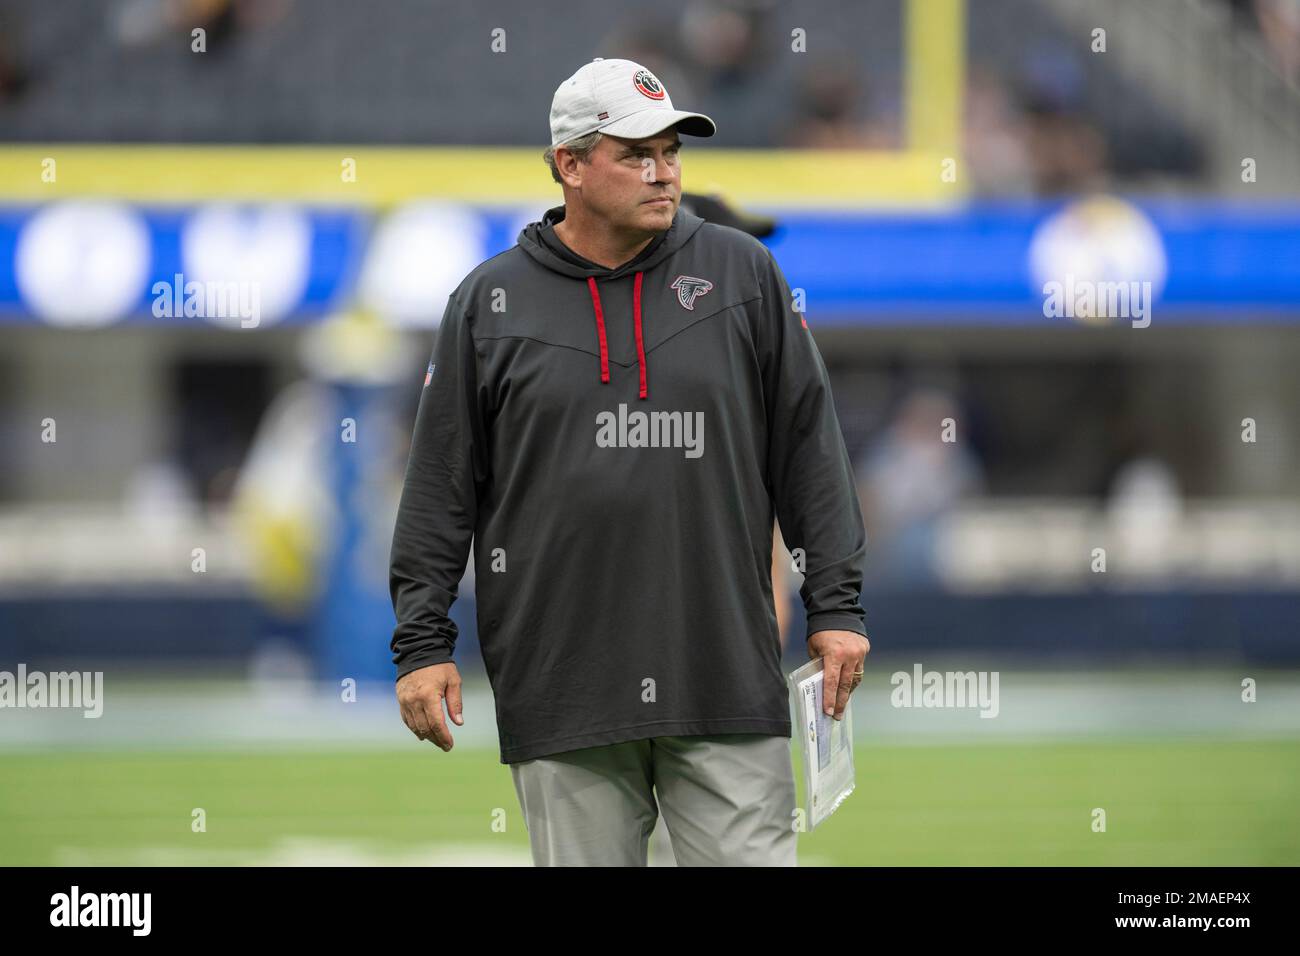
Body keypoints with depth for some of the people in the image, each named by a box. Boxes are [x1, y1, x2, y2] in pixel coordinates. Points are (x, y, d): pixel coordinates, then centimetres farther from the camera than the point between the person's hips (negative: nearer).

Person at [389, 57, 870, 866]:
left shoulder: (745, 274, 8)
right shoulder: (489, 303, 6)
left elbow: (809, 446, 8)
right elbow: (441, 487, 8)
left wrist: (836, 606, 3)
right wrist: (423, 643, 2)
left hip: (724, 674, 0)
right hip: (560, 685, 0)